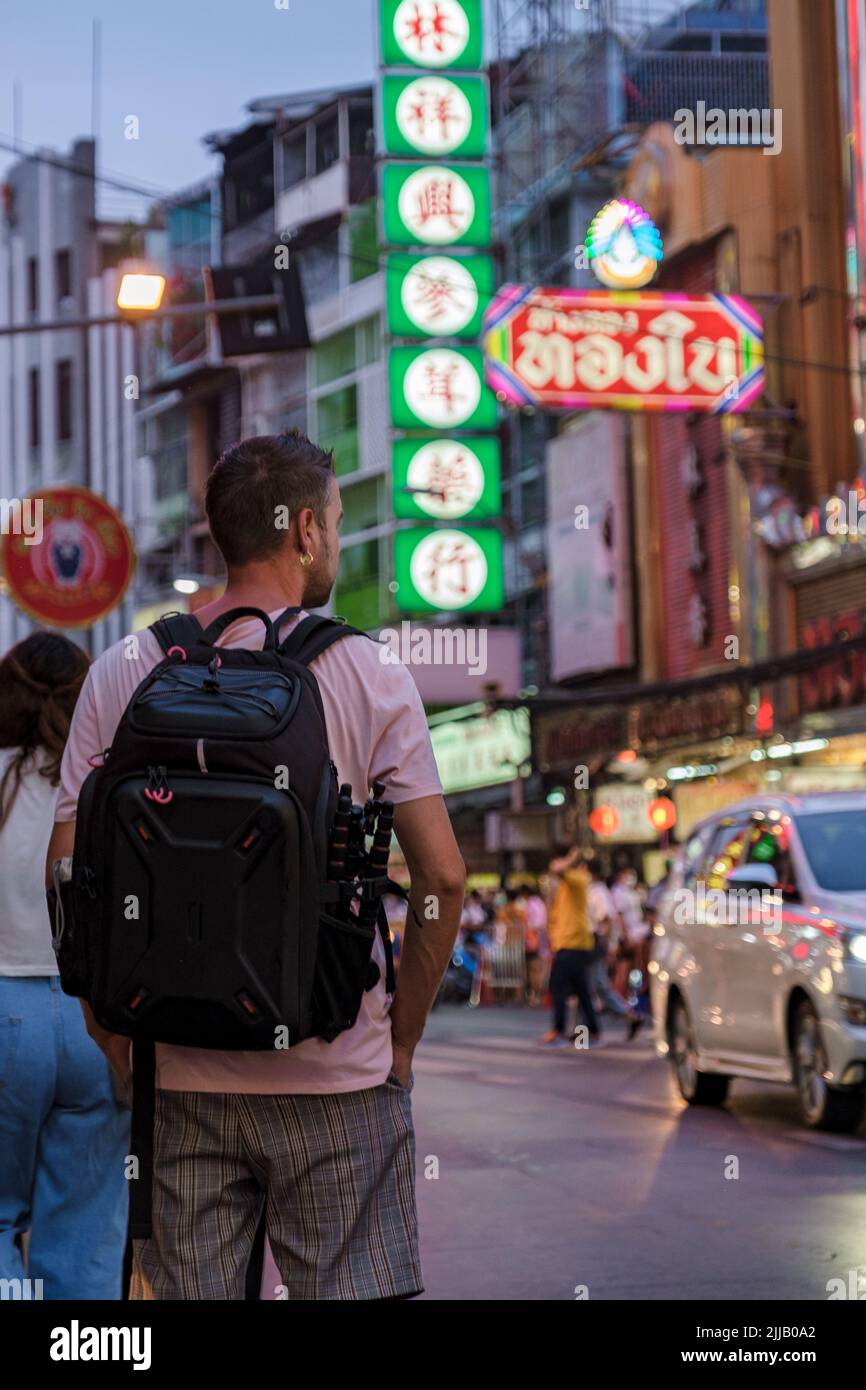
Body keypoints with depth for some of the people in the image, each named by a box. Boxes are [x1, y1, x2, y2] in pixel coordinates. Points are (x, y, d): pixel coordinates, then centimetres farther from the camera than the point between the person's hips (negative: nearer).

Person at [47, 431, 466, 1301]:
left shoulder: (123, 673, 3)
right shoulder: (367, 675, -4)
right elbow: (442, 875, -7)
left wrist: (116, 1034, 9)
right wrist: (402, 1034, 4)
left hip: (177, 1073, 3)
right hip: (335, 1072, -2)